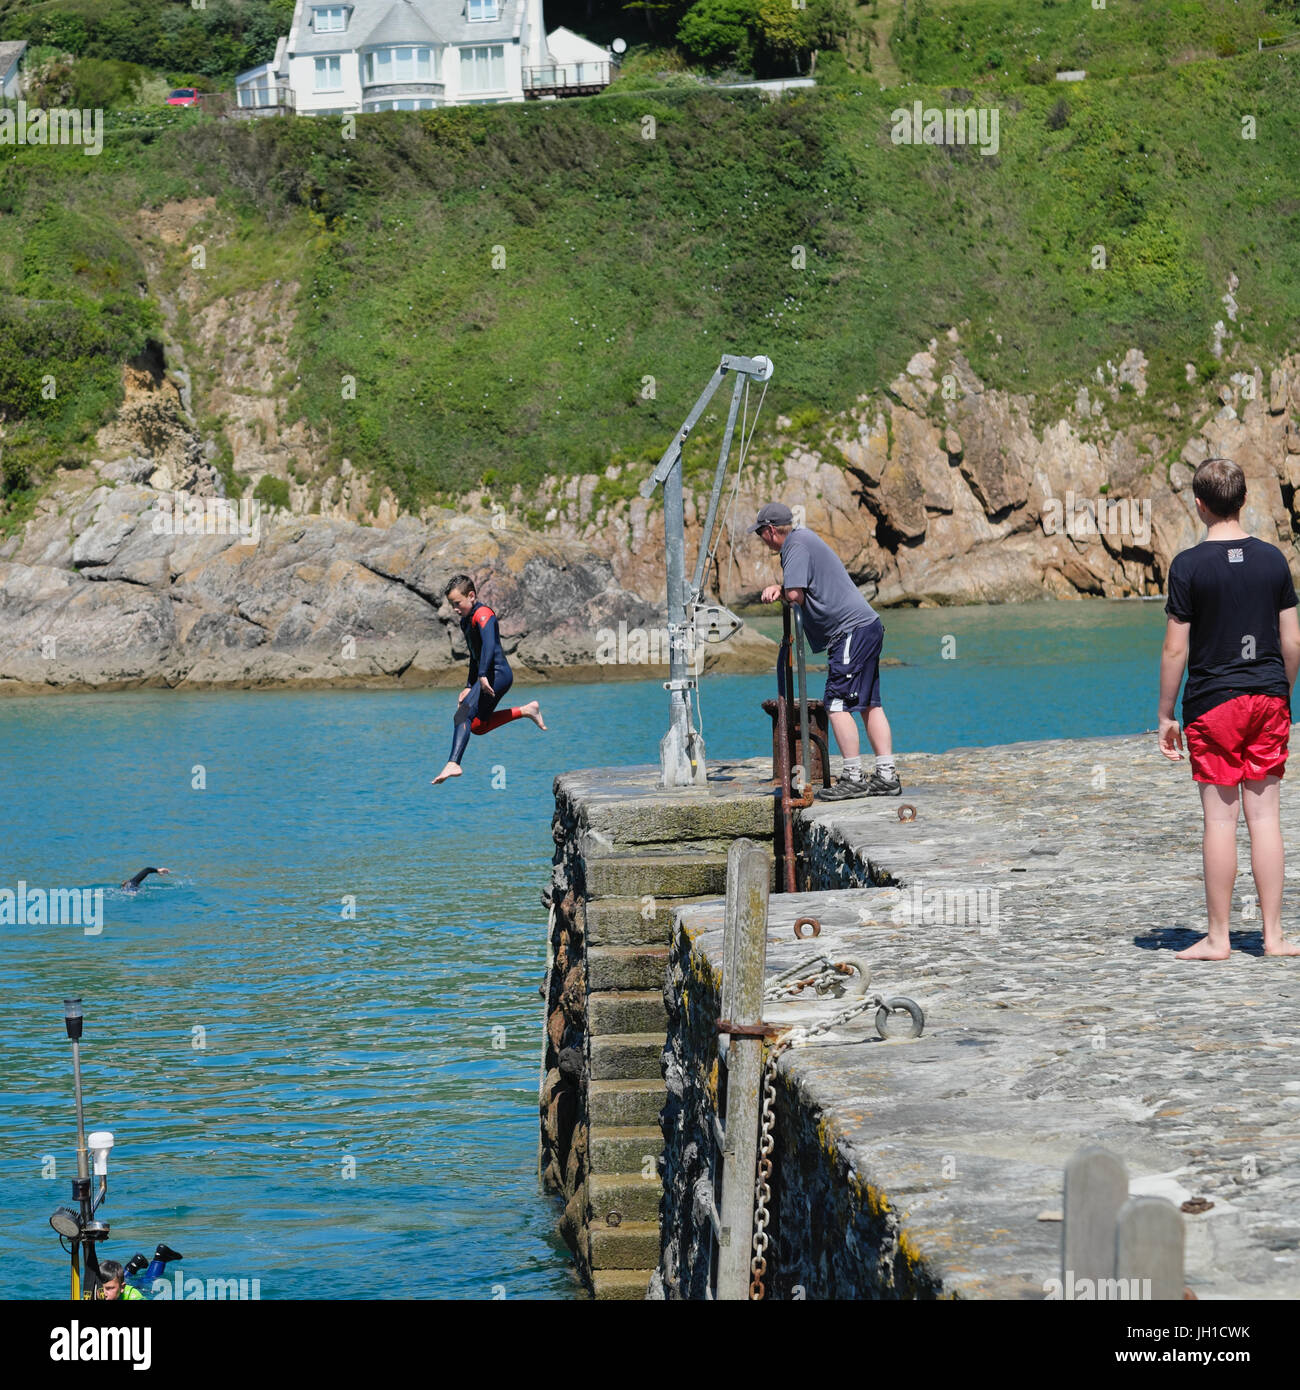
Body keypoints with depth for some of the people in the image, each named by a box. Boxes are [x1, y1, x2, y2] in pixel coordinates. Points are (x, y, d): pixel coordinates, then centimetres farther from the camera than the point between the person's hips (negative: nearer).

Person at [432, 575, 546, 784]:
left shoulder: (482, 614, -12)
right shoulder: (466, 620, 19)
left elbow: (489, 643, -29)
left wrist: (483, 675, -39)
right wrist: (470, 687, 24)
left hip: (498, 673, -11)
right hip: (492, 676, 11)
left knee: (463, 715, -23)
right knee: (478, 726, 17)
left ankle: (453, 764, -34)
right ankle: (526, 711, 24)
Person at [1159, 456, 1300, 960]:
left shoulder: (1189, 565, -9)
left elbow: (1176, 649, -9)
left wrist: (1166, 715, -1)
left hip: (1213, 701, -3)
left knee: (1220, 817, 0)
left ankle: (1217, 937, 4)